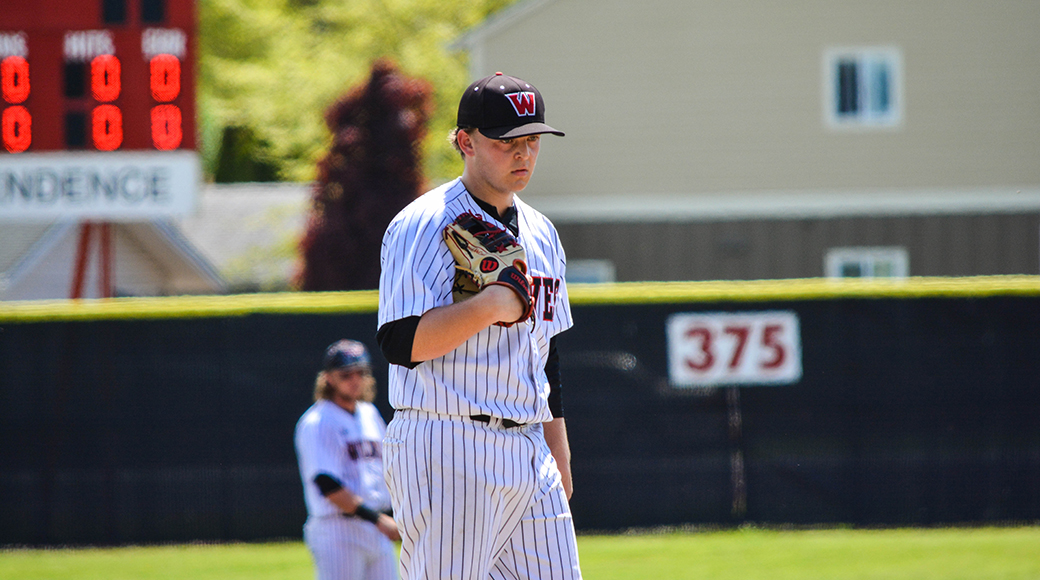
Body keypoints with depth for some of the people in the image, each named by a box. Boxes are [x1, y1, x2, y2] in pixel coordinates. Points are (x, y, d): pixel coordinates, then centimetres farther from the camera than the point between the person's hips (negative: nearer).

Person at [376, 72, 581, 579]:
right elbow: (400, 342, -18)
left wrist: (560, 462, 20)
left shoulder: (540, 232, 17)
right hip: (446, 455, -8)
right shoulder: (422, 227, -8)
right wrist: (488, 306, -25)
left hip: (530, 452, 8)